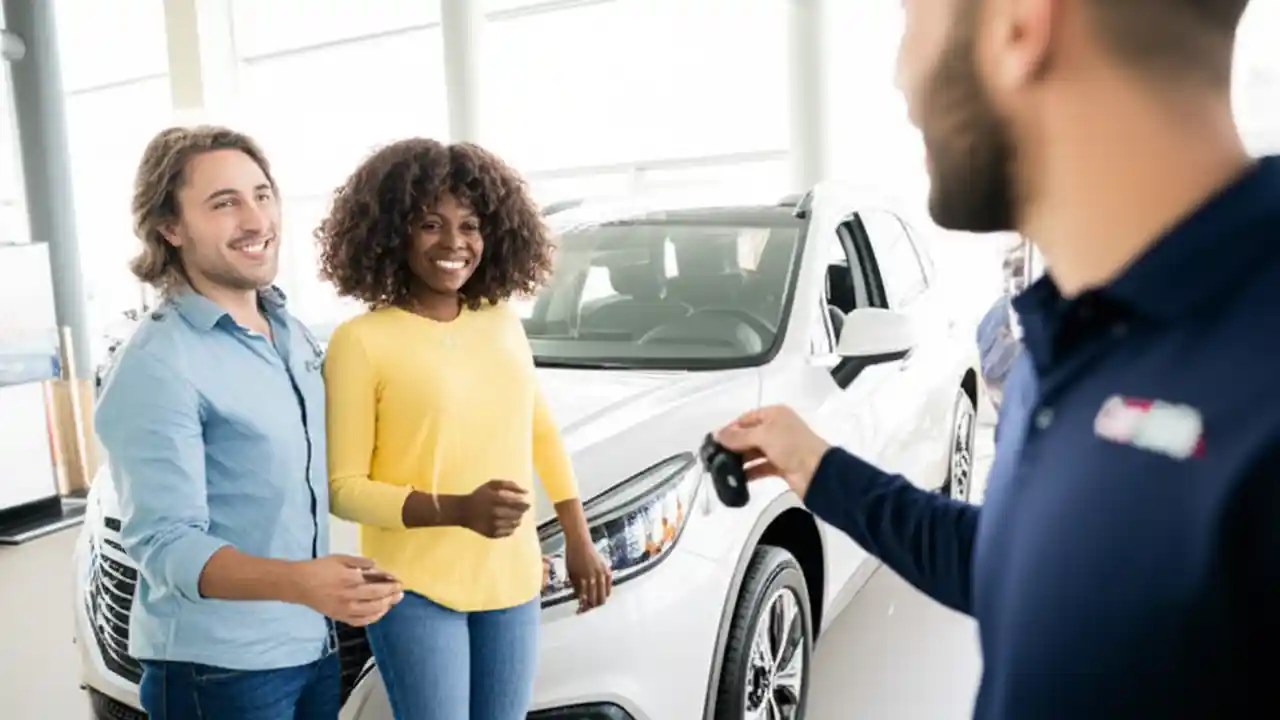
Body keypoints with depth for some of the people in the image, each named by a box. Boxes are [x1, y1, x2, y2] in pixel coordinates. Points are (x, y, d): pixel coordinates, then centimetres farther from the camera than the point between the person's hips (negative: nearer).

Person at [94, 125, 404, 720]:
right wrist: (300, 582, -37)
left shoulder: (291, 331, 6)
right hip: (218, 668, -7)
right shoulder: (157, 367, -19)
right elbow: (164, 543, -24)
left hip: (314, 644, 7)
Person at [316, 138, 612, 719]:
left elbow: (542, 432, 15)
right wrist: (458, 509, -24)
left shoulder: (503, 322, 4)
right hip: (415, 590, -4)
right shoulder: (362, 341, -11)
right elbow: (342, 487, -10)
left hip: (512, 583, 5)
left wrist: (579, 539, 12)